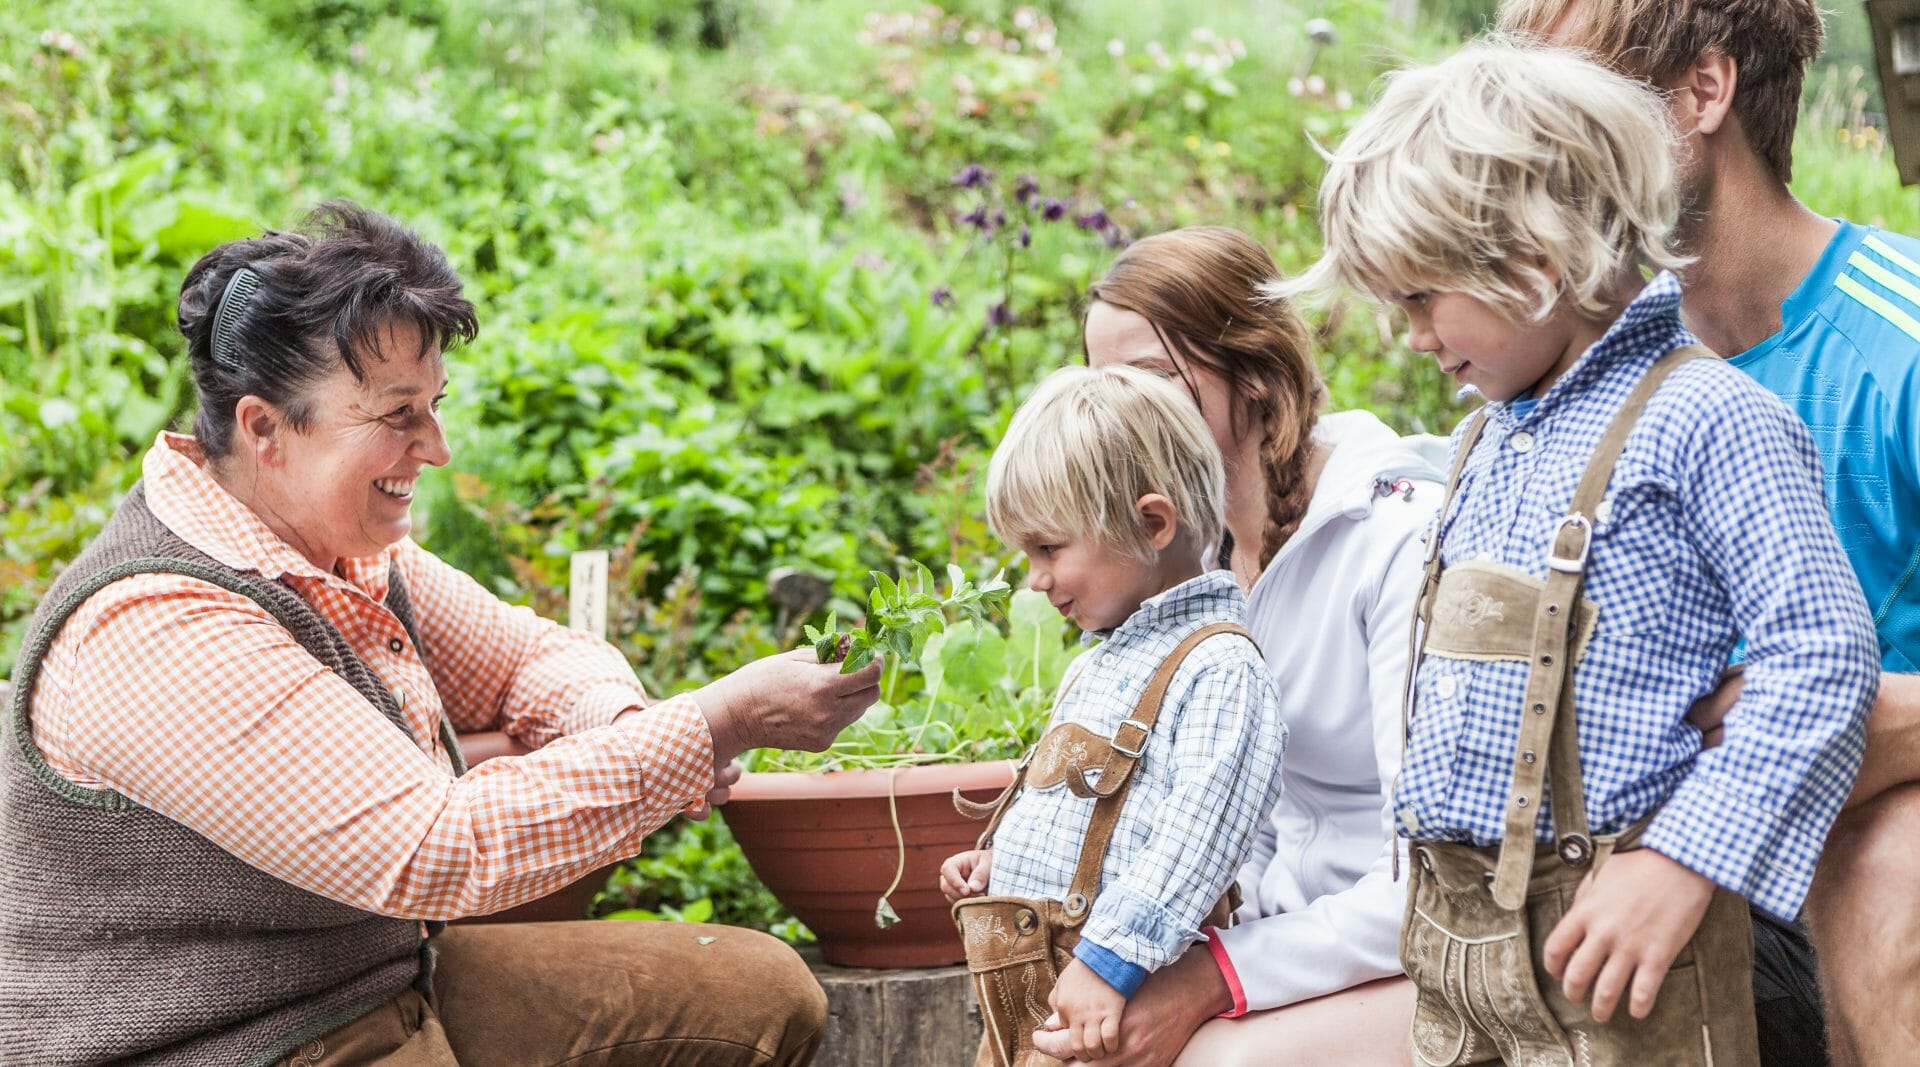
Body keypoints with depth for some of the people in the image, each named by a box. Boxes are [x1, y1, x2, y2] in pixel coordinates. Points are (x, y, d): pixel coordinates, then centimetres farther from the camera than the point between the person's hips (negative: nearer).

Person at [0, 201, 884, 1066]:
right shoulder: (157, 634, -25)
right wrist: (720, 724, -26)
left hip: (394, 983, 9)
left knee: (765, 993, 5)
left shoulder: (343, 545, 4)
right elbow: (436, 852, -29)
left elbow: (530, 658, 17)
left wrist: (625, 732, -8)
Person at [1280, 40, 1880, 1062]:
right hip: (1449, 937, 8)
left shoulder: (1702, 419, -12)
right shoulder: (1482, 445, 16)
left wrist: (1685, 862, -21)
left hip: (1606, 951, -8)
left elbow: (1822, 658, -17)